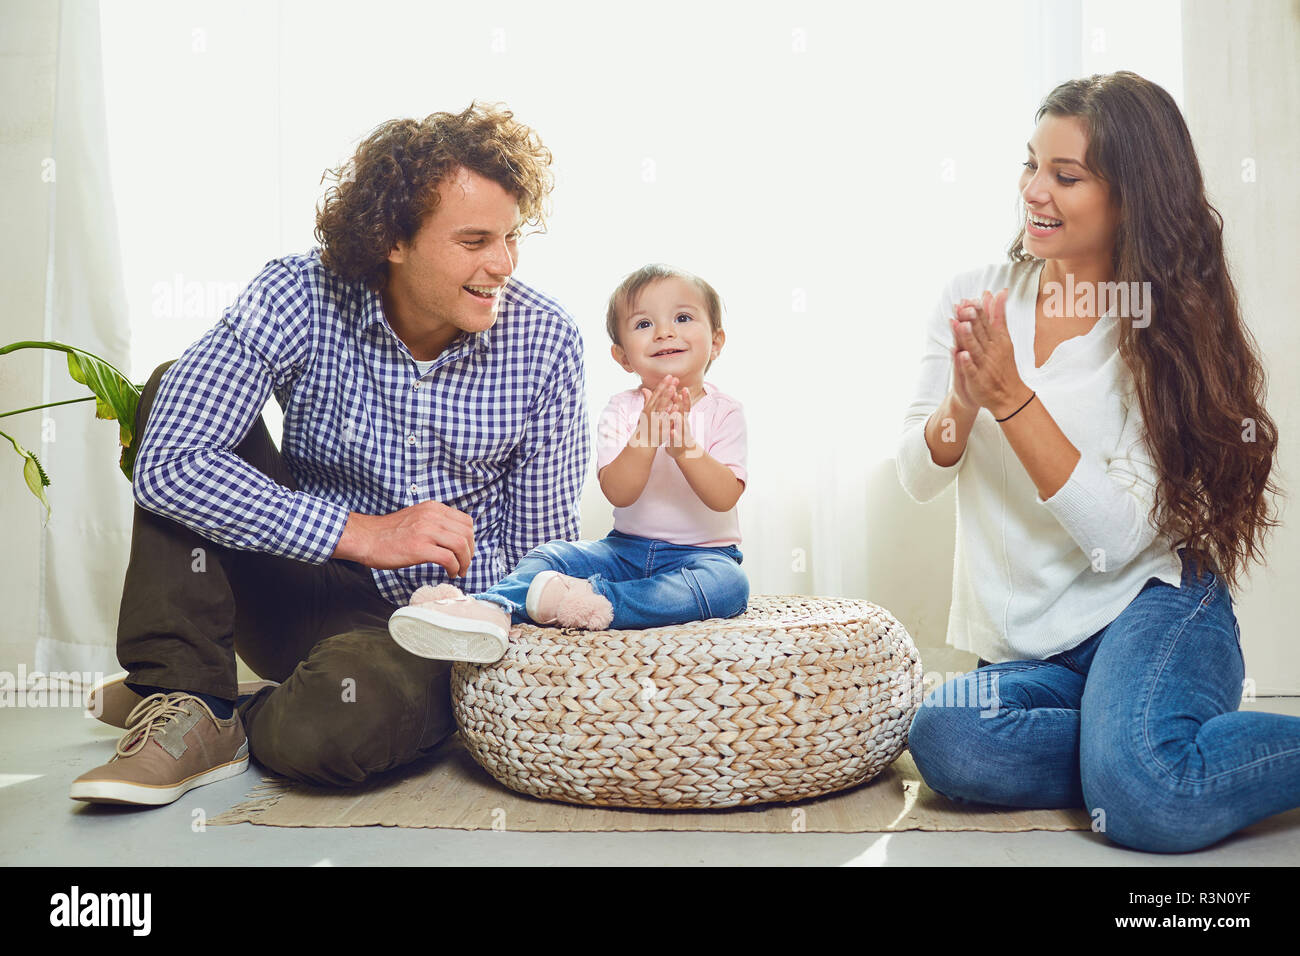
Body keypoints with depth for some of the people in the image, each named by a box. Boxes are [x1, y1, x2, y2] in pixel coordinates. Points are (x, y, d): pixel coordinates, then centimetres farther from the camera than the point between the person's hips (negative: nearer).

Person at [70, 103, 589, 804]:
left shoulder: (544, 340, -10)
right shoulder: (299, 300, -13)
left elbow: (542, 543, -3)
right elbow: (168, 464, -24)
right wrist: (364, 533, -31)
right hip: (307, 596, 2)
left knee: (341, 717, -37)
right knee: (174, 388, -17)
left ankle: (252, 723, 2)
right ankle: (184, 713, -16)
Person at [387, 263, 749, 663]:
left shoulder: (724, 411, -4)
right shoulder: (621, 410, 1)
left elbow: (724, 497, -17)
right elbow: (618, 492, -14)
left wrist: (684, 445, -30)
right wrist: (646, 436, -28)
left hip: (703, 552, -2)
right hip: (627, 548, 3)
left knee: (730, 584, -34)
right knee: (554, 554, -18)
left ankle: (596, 600, -45)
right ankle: (490, 608, -45)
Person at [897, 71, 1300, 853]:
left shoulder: (1168, 330, -6)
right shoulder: (977, 297, 3)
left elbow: (1120, 537, -16)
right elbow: (917, 479, 0)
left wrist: (1012, 397, -22)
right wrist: (964, 401, -20)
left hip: (1155, 610, -3)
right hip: (1028, 650, 4)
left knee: (1143, 801, -32)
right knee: (946, 741, -29)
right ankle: (1158, 758, -7)